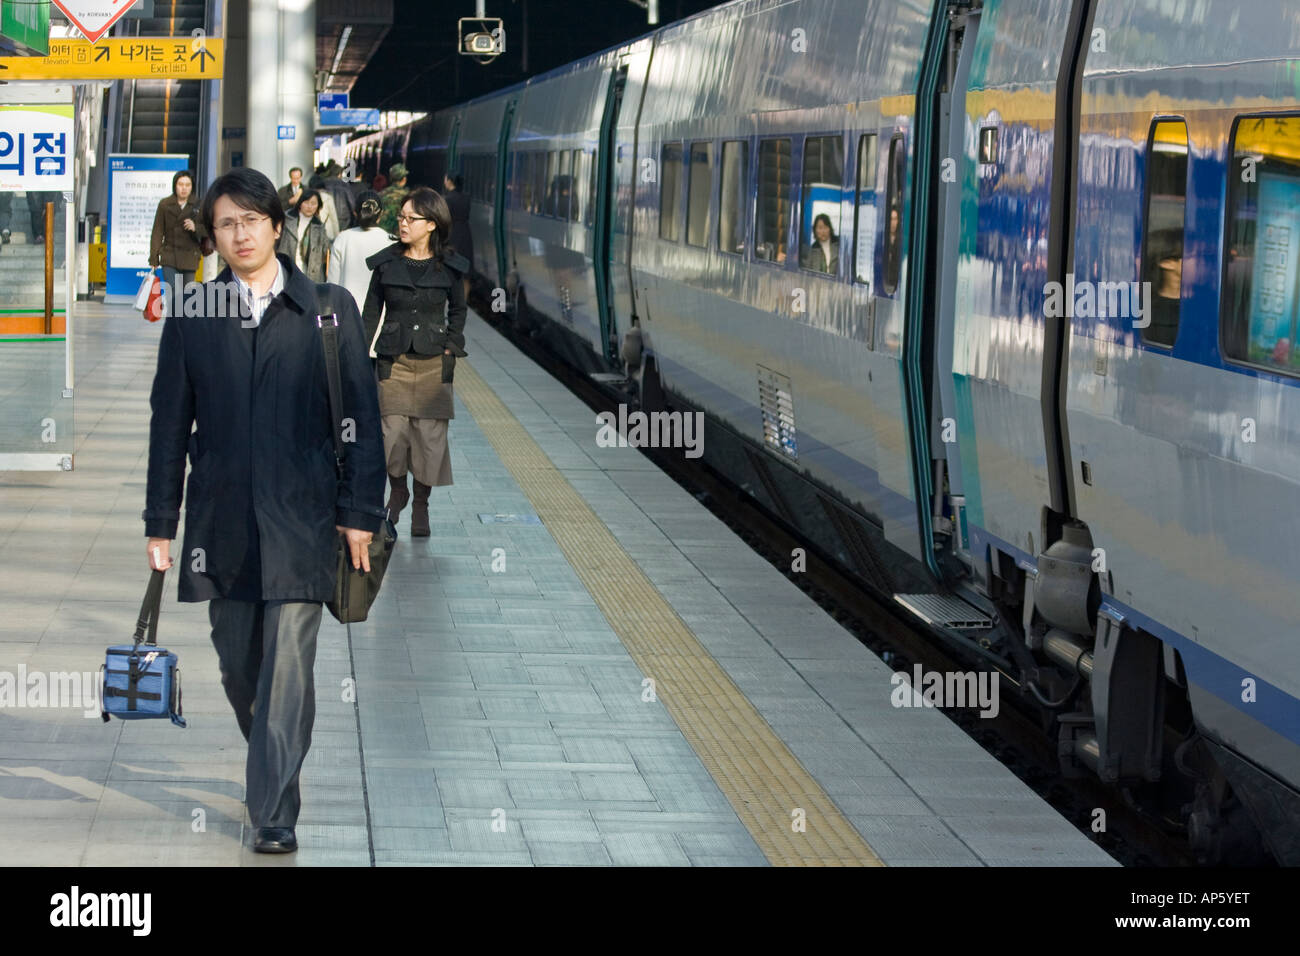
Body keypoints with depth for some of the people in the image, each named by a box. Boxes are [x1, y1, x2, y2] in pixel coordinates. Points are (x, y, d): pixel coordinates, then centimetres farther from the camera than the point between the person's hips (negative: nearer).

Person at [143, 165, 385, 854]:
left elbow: (363, 415, 3)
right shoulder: (192, 318, 7)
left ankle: (273, 814, -6)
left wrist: (360, 512, -3)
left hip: (300, 519, -2)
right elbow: (169, 424, 9)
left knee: (287, 669, -9)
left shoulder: (328, 308, 3)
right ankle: (272, 768, 32)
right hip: (222, 524, 3)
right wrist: (160, 526, 7)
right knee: (238, 669, 10)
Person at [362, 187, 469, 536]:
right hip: (394, 360, 0)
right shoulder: (387, 262, 2)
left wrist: (450, 348, 3)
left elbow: (458, 310, 13)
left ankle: (421, 506, 12)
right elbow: (371, 310, 8)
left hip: (433, 362, 0)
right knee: (393, 430, -4)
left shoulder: (449, 266, 1)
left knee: (431, 434, -2)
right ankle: (397, 490, 23)